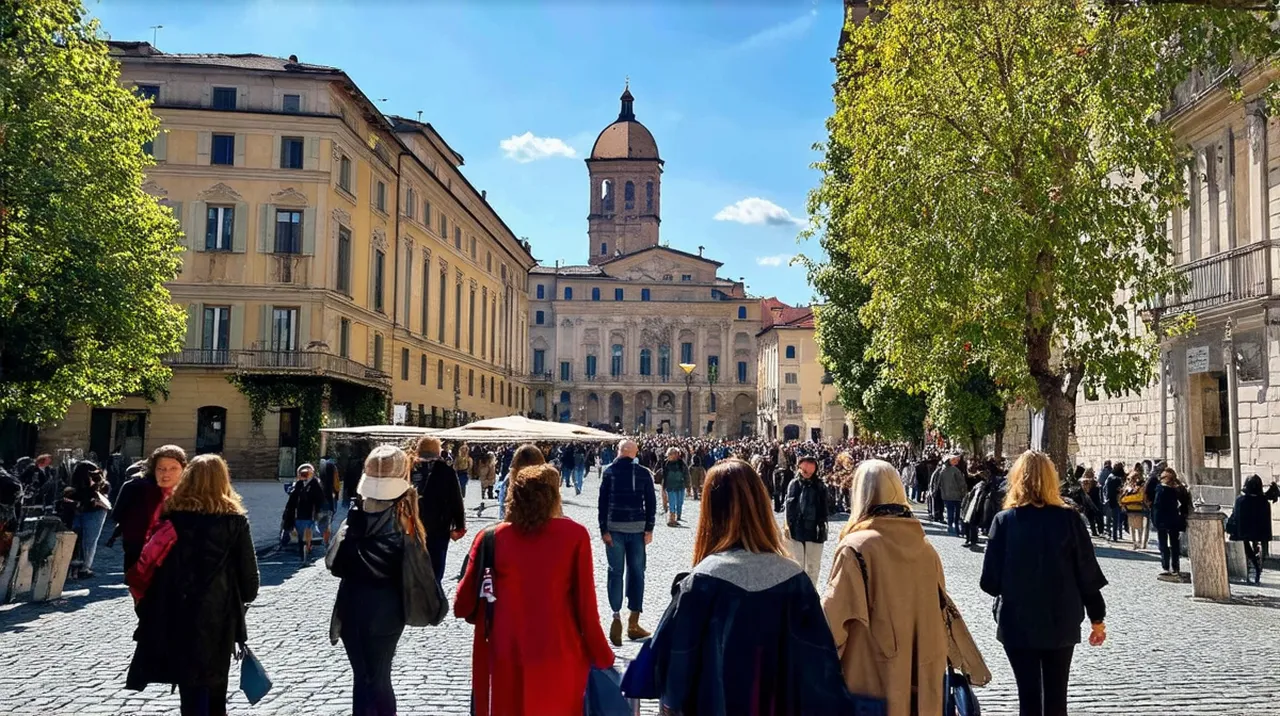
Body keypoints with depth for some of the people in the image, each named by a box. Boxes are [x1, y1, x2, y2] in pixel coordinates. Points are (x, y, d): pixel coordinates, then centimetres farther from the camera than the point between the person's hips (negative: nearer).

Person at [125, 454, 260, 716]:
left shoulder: (172, 516, -2)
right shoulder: (234, 519, -4)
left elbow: (153, 562, -1)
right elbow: (247, 567, -2)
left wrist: (148, 611, 6)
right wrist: (245, 596, 16)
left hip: (179, 613, 0)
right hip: (220, 614, 0)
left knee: (192, 686, 8)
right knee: (215, 683, 15)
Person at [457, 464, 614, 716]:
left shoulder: (491, 538, -4)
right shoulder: (575, 535, -8)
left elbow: (463, 606, -1)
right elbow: (586, 606, -6)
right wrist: (602, 656, 6)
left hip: (506, 662, 1)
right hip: (558, 660, -1)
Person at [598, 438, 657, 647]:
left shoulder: (610, 471, 0)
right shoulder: (644, 473, 1)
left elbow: (602, 502, -4)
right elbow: (651, 503, -1)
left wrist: (604, 530, -3)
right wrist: (649, 529, 2)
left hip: (614, 527, 0)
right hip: (637, 528, 1)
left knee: (616, 572, 4)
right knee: (636, 573, 7)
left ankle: (617, 617, -11)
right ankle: (633, 623, 9)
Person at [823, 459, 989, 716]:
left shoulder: (855, 548, -14)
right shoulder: (925, 549, 2)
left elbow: (833, 619, -15)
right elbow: (943, 614, 10)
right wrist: (971, 667, 21)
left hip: (869, 687, -5)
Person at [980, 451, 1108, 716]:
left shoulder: (1004, 520, -8)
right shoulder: (1068, 519, -5)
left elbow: (990, 581, -8)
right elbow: (1088, 573, -3)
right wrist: (1097, 618, 8)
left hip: (1018, 624, -1)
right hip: (1060, 623, 1)